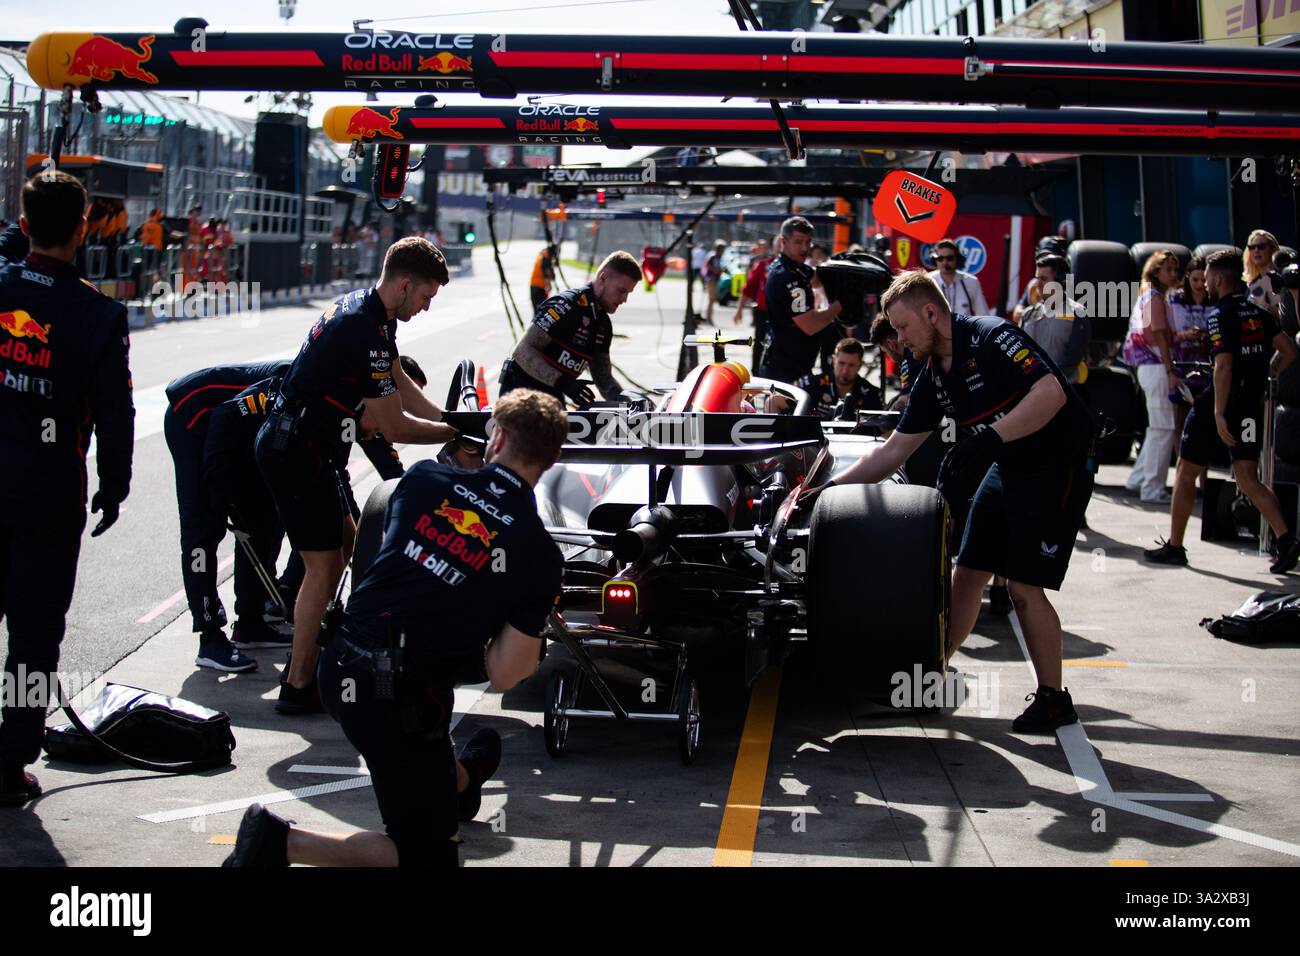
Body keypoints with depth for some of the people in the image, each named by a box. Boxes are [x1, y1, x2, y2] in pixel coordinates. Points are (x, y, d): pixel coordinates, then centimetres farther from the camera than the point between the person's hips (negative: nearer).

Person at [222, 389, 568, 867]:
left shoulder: (424, 478, 1)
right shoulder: (540, 557, -8)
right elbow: (505, 676, -6)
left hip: (339, 666, 6)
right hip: (401, 701, -6)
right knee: (428, 854, 7)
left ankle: (454, 778, 54)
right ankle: (281, 841, -7)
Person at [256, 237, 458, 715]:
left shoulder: (366, 308, 8)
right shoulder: (365, 330, -24)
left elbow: (402, 386, 14)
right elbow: (394, 426, -20)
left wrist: (453, 422, 6)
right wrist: (455, 433, -8)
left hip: (294, 444, 11)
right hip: (296, 452, -11)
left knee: (347, 542, 18)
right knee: (323, 566, -6)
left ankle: (304, 660, 25)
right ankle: (298, 687, -1)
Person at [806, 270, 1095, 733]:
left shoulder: (992, 338, -20)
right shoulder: (934, 375, 6)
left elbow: (1051, 393, -32)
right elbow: (891, 452, 10)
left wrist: (988, 437, -38)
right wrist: (832, 488, 4)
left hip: (1057, 464, -9)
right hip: (1007, 468, 9)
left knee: (1024, 587, -10)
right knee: (966, 575, 8)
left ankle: (1053, 698, 5)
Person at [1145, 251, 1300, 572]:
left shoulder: (1219, 314, -12)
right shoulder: (1258, 313, 9)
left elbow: (1224, 365, -21)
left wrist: (1219, 414, -23)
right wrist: (1263, 376, 15)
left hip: (1218, 403, -6)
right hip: (1251, 406, 6)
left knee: (1186, 472, 8)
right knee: (1247, 478, 6)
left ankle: (1174, 546, 15)